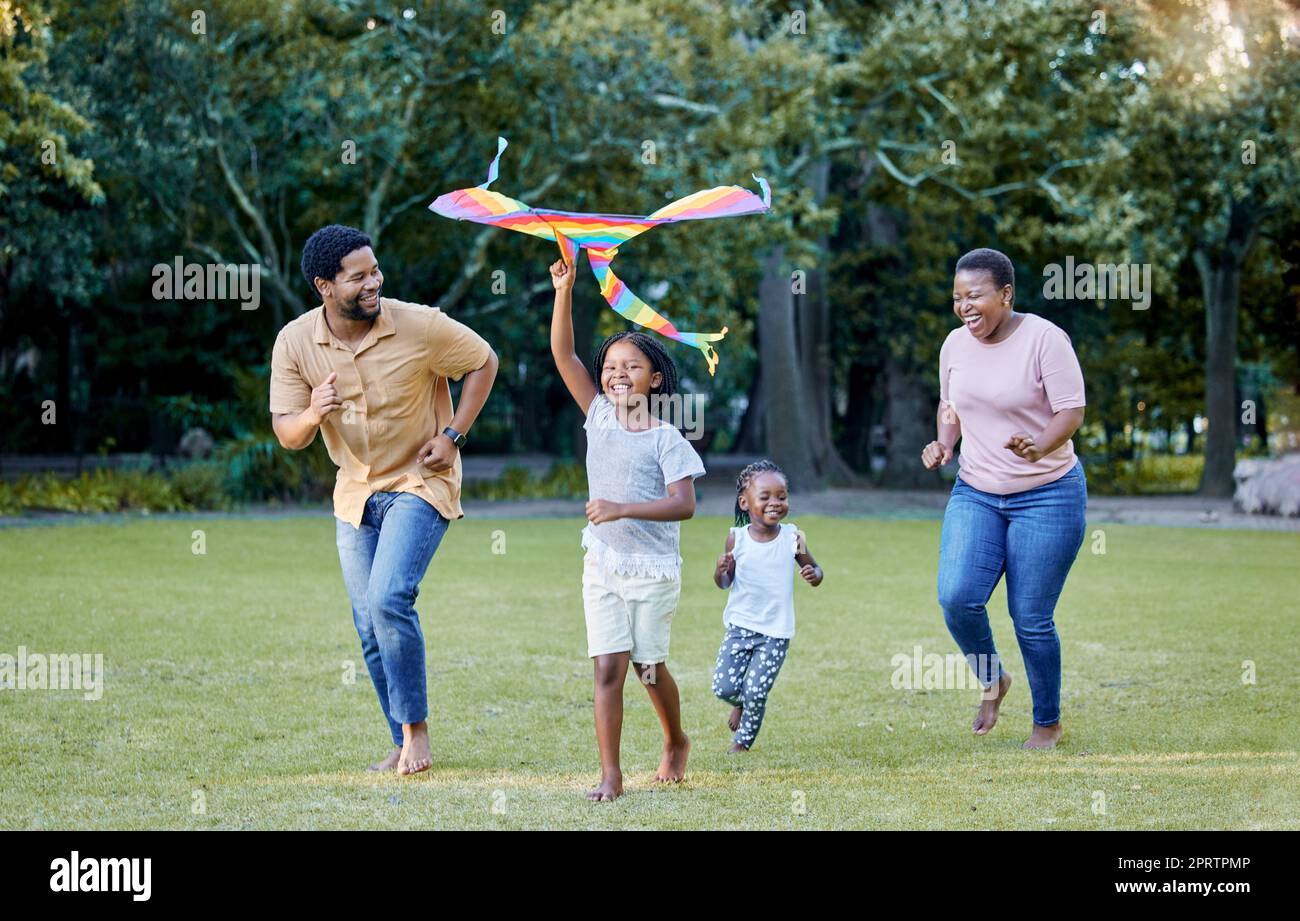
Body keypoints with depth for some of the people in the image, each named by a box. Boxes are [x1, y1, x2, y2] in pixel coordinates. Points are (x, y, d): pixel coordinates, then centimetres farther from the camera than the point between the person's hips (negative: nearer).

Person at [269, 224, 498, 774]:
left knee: (388, 600, -22)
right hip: (355, 492, 4)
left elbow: (483, 361, -2)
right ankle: (404, 746, 18)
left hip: (420, 483, -4)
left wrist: (452, 435, -10)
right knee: (371, 626, 5)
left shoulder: (419, 326, -18)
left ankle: (416, 729, -8)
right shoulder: (294, 343, -10)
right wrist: (312, 414, -31)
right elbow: (287, 435, -7)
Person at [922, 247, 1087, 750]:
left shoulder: (1044, 338, -14)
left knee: (1031, 618, -2)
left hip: (1047, 496, -5)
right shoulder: (955, 344, 4)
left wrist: (1040, 447, -35)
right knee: (956, 597, -15)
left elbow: (1072, 411, -15)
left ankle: (1048, 724, 20)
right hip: (974, 495, 5)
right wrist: (944, 444, -2)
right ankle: (992, 680, 15)